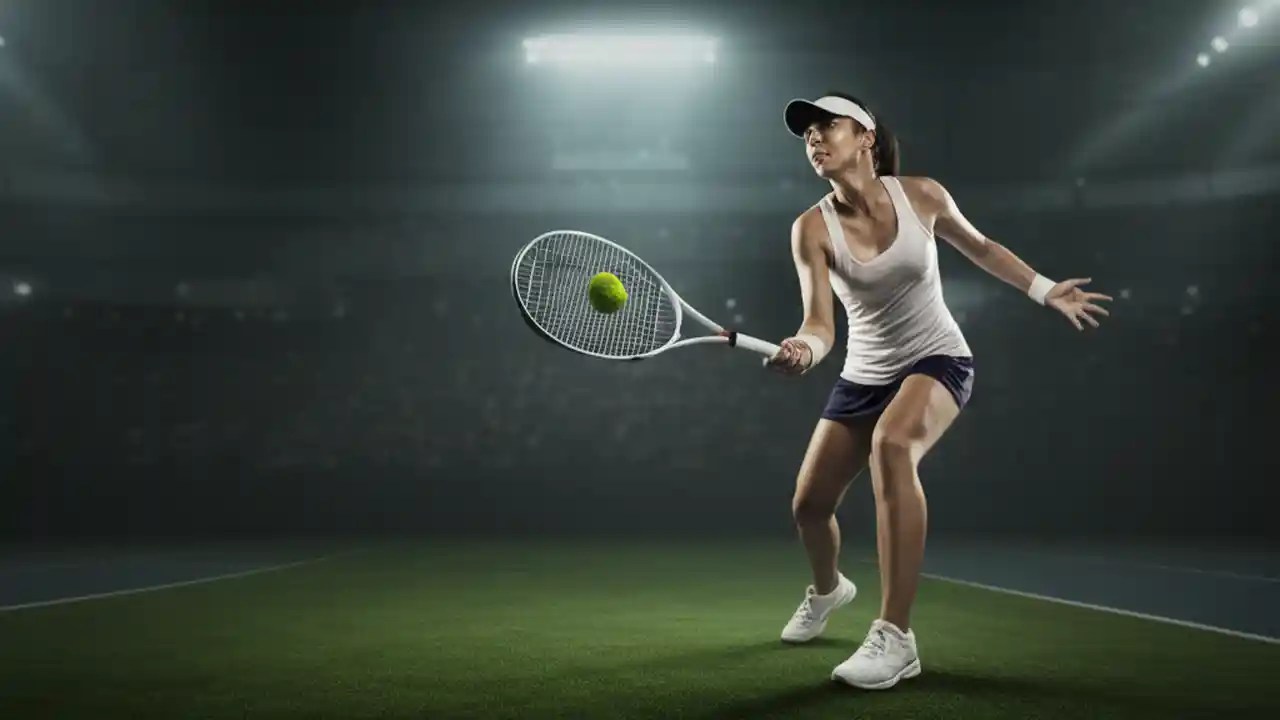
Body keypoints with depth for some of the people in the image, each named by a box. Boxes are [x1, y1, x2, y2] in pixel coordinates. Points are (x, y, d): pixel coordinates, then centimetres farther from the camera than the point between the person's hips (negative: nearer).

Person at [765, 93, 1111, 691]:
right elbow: (820, 324, -24)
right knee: (809, 505, 3)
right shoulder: (812, 228, -13)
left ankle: (895, 637, -33)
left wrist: (1046, 290, 8)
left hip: (937, 360, -3)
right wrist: (802, 350, -46)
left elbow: (980, 247, 9)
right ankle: (828, 589, 43)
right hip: (864, 375, 3)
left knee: (892, 442, -37)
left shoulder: (922, 196, -12)